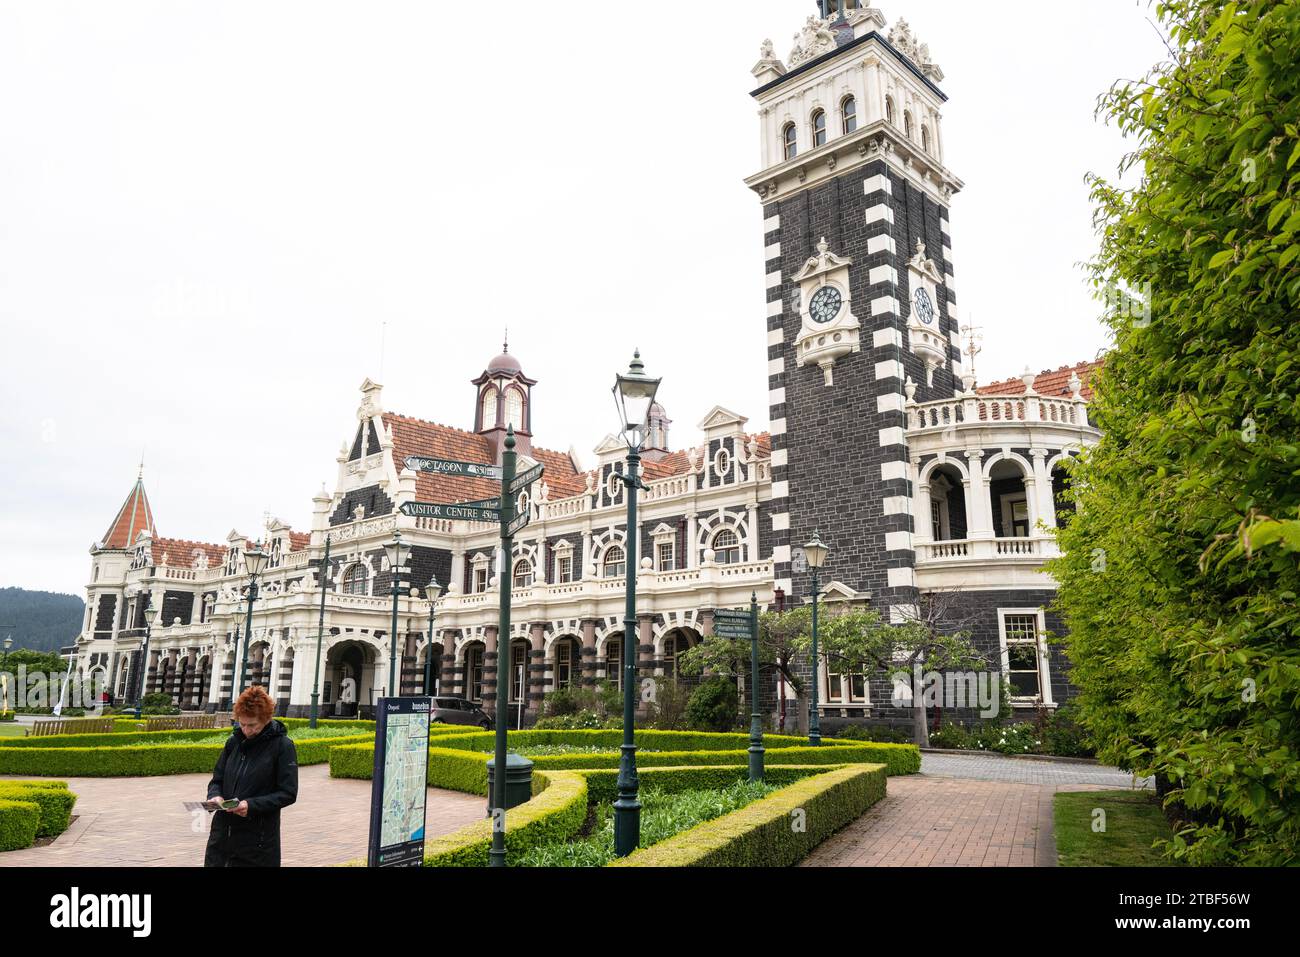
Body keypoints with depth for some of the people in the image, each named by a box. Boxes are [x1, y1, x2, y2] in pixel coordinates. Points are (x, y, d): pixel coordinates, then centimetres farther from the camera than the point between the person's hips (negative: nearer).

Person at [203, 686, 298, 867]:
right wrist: (215, 796, -8)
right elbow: (217, 779, 15)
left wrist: (252, 805, -21)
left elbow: (288, 793, -10)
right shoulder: (234, 741, 6)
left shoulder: (283, 746, -9)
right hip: (222, 830, 5)